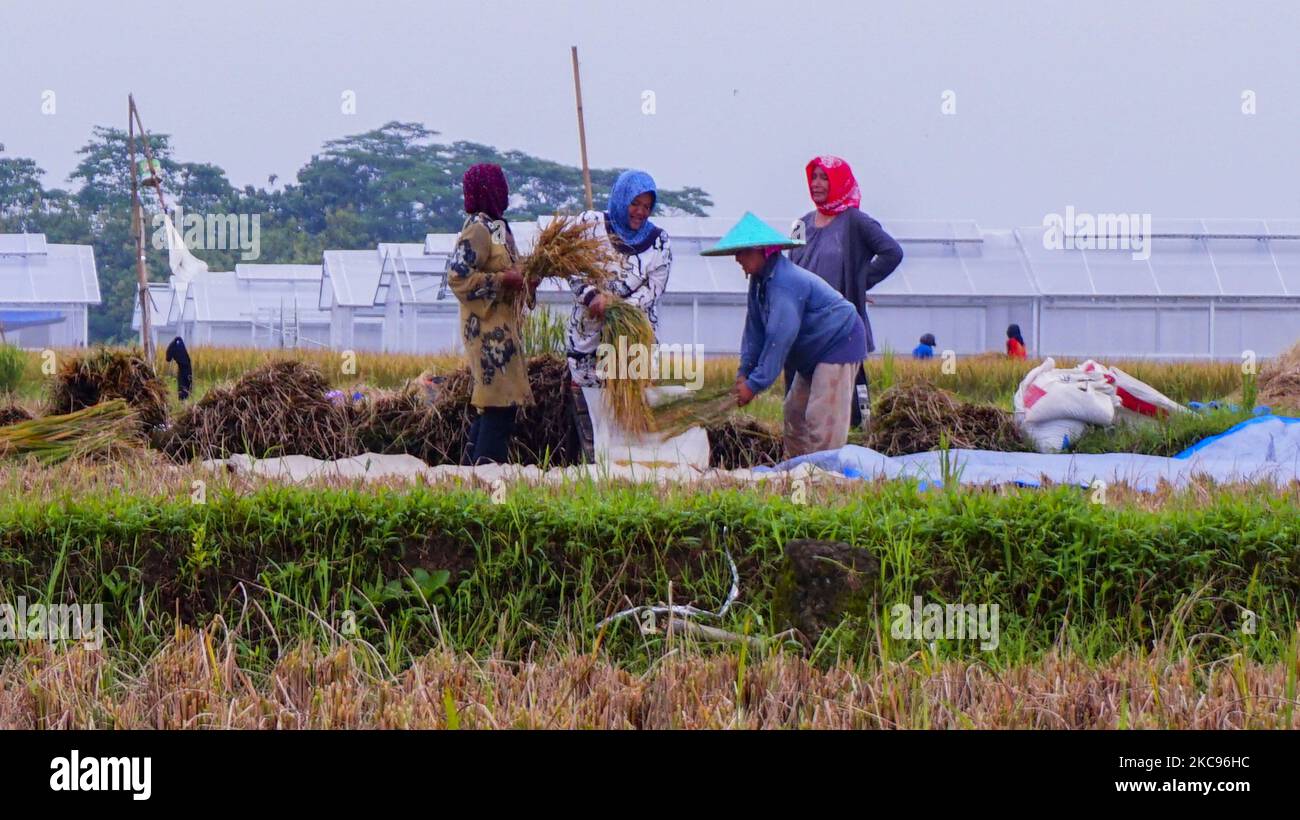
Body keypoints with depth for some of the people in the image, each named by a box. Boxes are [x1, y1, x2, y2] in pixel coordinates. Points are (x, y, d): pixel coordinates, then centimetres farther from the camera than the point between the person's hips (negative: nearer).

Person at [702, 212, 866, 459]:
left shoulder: (785, 284, -28)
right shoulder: (760, 281, 4)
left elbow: (780, 338, -30)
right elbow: (755, 329, 9)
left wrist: (754, 384, -27)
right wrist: (744, 371, 2)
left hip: (840, 343, -11)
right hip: (815, 351, 11)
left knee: (822, 420, -16)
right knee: (794, 413, 12)